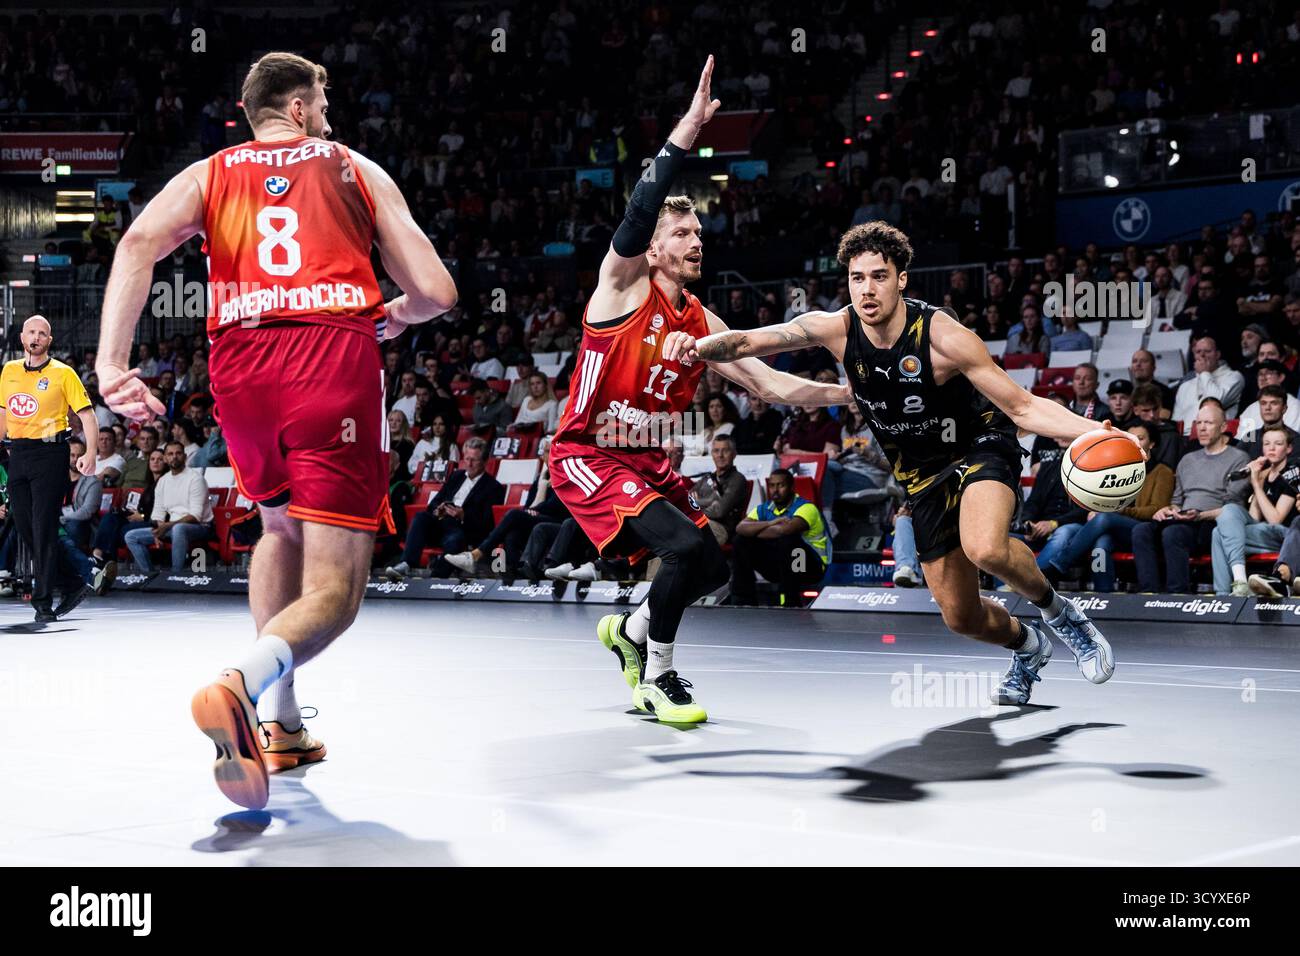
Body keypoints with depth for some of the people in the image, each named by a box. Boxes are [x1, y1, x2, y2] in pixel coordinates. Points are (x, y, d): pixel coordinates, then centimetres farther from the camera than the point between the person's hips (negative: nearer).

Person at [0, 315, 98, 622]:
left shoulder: (63, 373, -3)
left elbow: (87, 414, -6)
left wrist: (90, 454, -17)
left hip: (49, 453, -6)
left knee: (44, 528, -7)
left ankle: (44, 601, -1)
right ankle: (72, 585, 18)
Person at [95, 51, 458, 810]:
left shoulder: (208, 175, 20)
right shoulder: (356, 170, 18)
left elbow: (141, 242, -2)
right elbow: (436, 293, 11)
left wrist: (112, 361, -10)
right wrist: (393, 316, 34)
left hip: (241, 363, 3)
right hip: (334, 358, -3)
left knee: (281, 527, 30)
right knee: (334, 585, -4)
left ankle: (281, 722, 22)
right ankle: (243, 683, -35)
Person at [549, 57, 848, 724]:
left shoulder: (701, 324, 8)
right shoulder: (623, 284, -10)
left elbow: (769, 385, 6)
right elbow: (640, 211, -28)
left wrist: (848, 393, -5)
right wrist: (689, 128, -36)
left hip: (647, 462, 8)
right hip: (588, 457, -8)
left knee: (711, 568, 7)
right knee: (687, 546, -24)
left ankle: (629, 631, 32)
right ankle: (655, 678, -6)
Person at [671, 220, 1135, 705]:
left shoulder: (942, 336, -26)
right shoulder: (837, 328, -16)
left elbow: (1023, 407, -23)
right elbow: (746, 342, -17)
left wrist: (1091, 430, -38)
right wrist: (700, 346, -38)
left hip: (980, 444, -5)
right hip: (923, 472, 5)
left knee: (986, 549, -37)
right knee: (960, 615, 6)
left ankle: (1057, 610, -3)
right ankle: (1028, 646, 42)